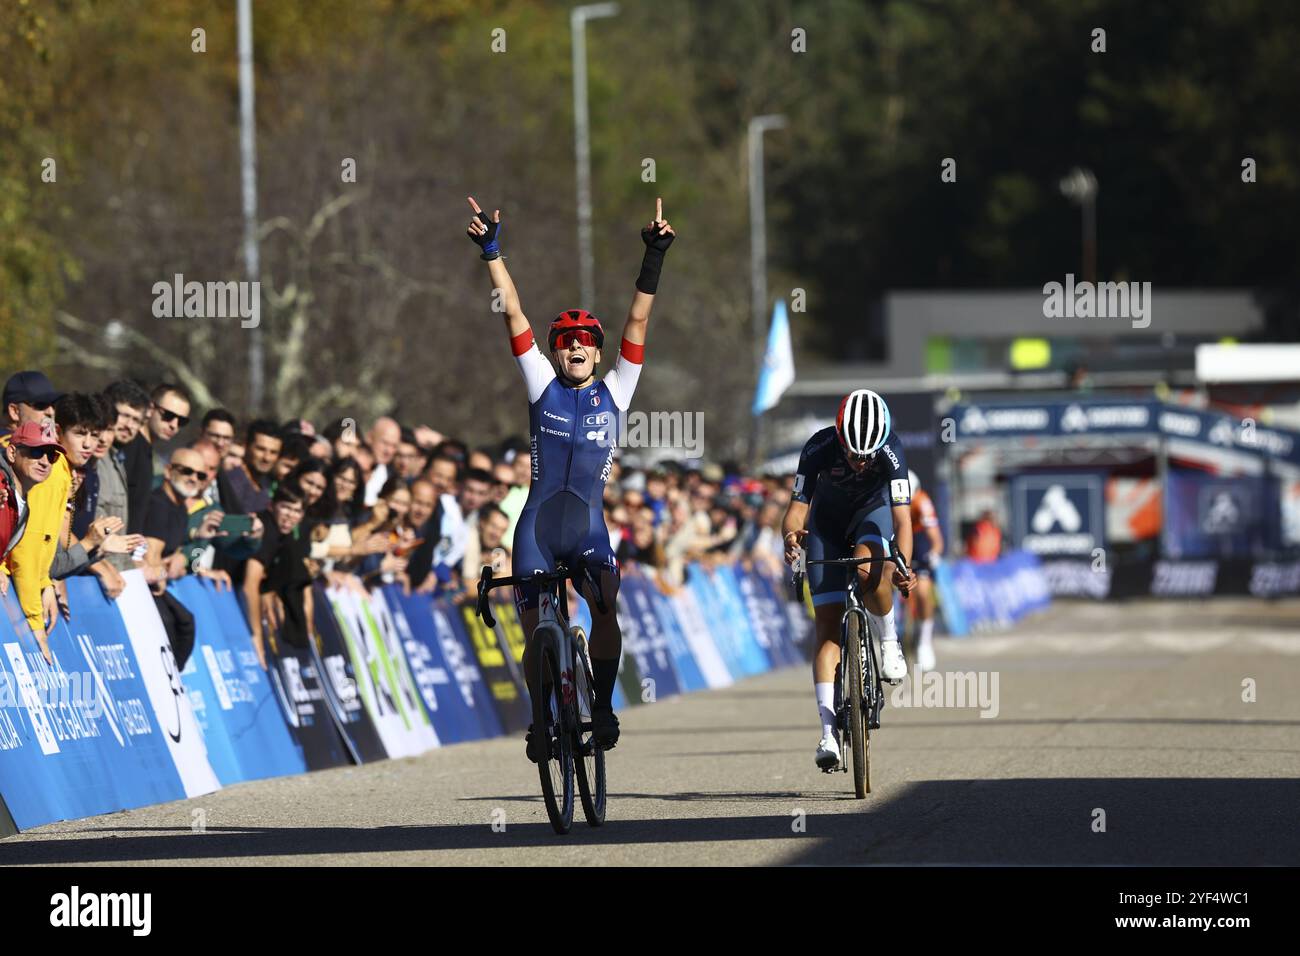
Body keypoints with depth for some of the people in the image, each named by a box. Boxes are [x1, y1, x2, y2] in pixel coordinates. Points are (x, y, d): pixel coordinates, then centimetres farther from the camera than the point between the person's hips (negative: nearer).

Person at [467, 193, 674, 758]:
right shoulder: (543, 386, 7)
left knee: (606, 606, -25)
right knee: (536, 632, 1)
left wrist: (653, 261, -6)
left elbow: (637, 323, 2)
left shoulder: (614, 392, 8)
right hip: (538, 527, 1)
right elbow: (514, 314, 2)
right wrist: (492, 253, -5)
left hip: (589, 526, 0)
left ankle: (602, 707, -18)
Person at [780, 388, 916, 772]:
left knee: (867, 569, -36)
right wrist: (791, 535, -50)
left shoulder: (890, 450, -30)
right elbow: (797, 507, -28)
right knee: (829, 626, -11)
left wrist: (904, 568, -50)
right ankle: (829, 729, -15)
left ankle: (888, 639, -8)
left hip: (872, 512, 0)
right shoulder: (819, 448, -30)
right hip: (828, 521, 0)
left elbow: (902, 517, -35)